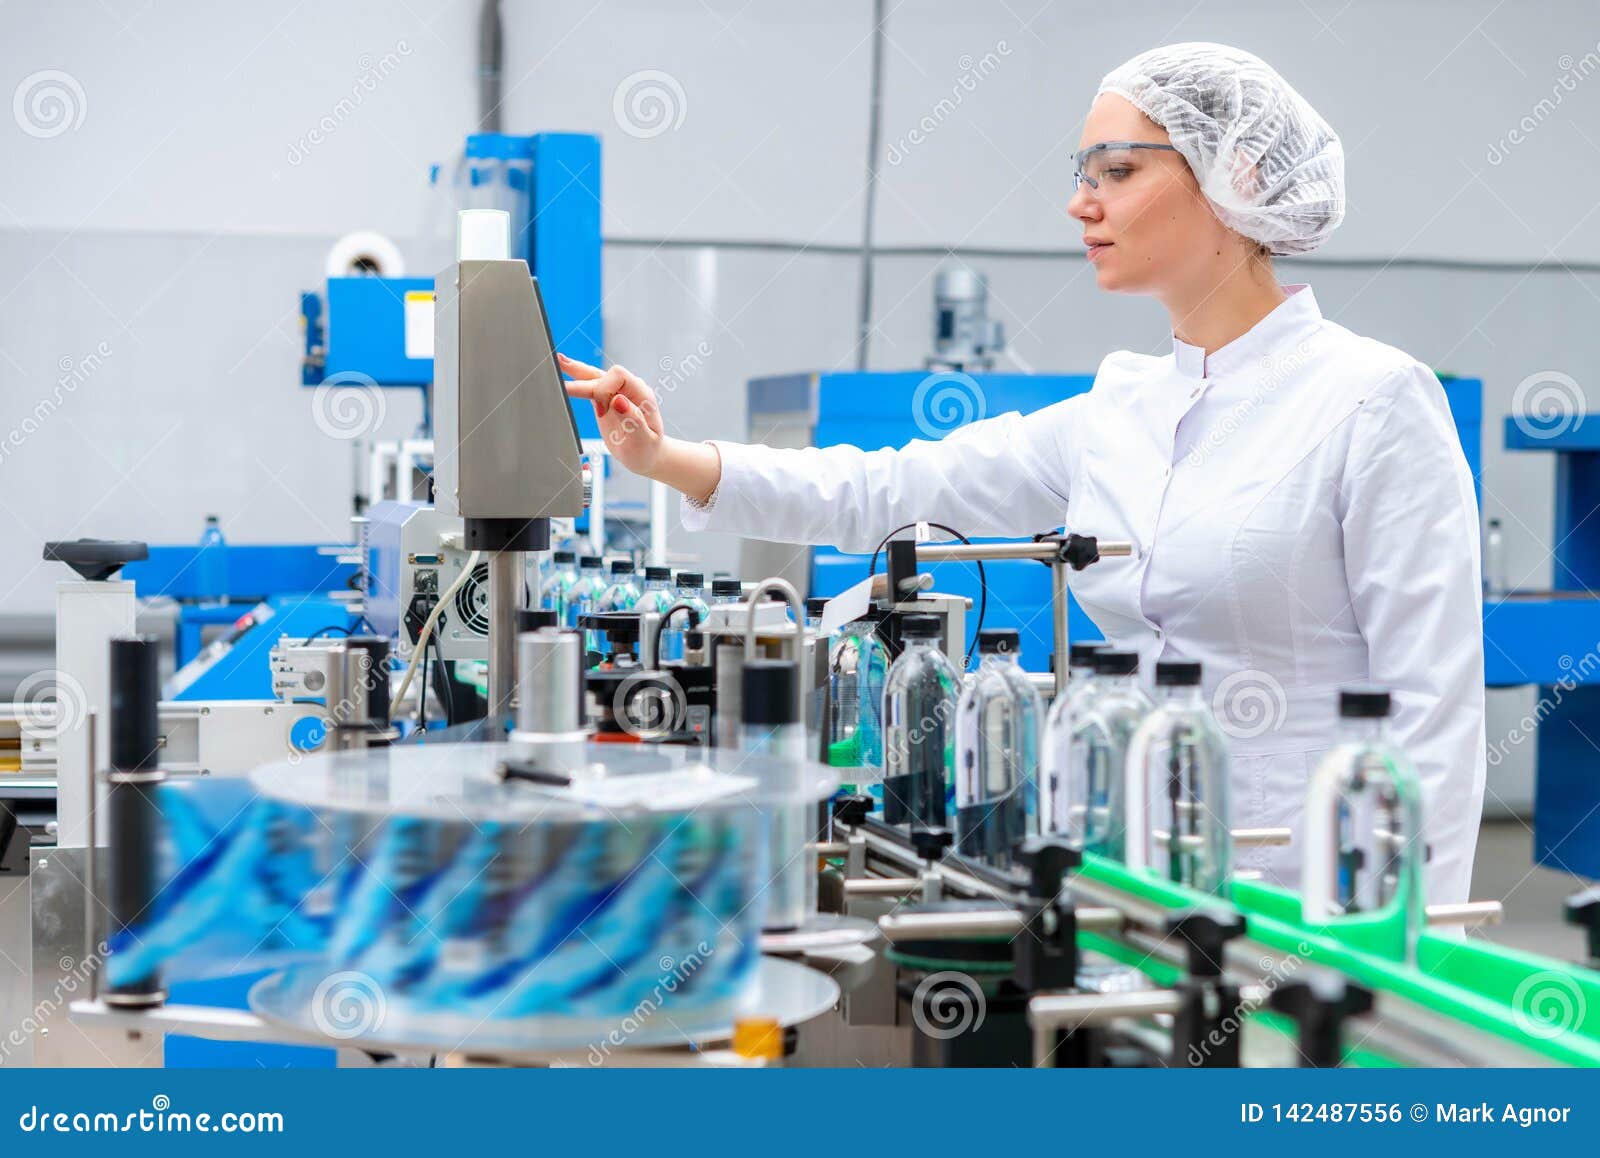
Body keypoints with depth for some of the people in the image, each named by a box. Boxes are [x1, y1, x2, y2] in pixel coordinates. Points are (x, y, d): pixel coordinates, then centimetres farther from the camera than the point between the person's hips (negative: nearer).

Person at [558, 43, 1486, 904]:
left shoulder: (1375, 401, -9)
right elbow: (888, 494, 9)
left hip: (1307, 906, -6)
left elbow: (1434, 706, -12)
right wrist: (668, 460, -1)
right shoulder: (1121, 410, 12)